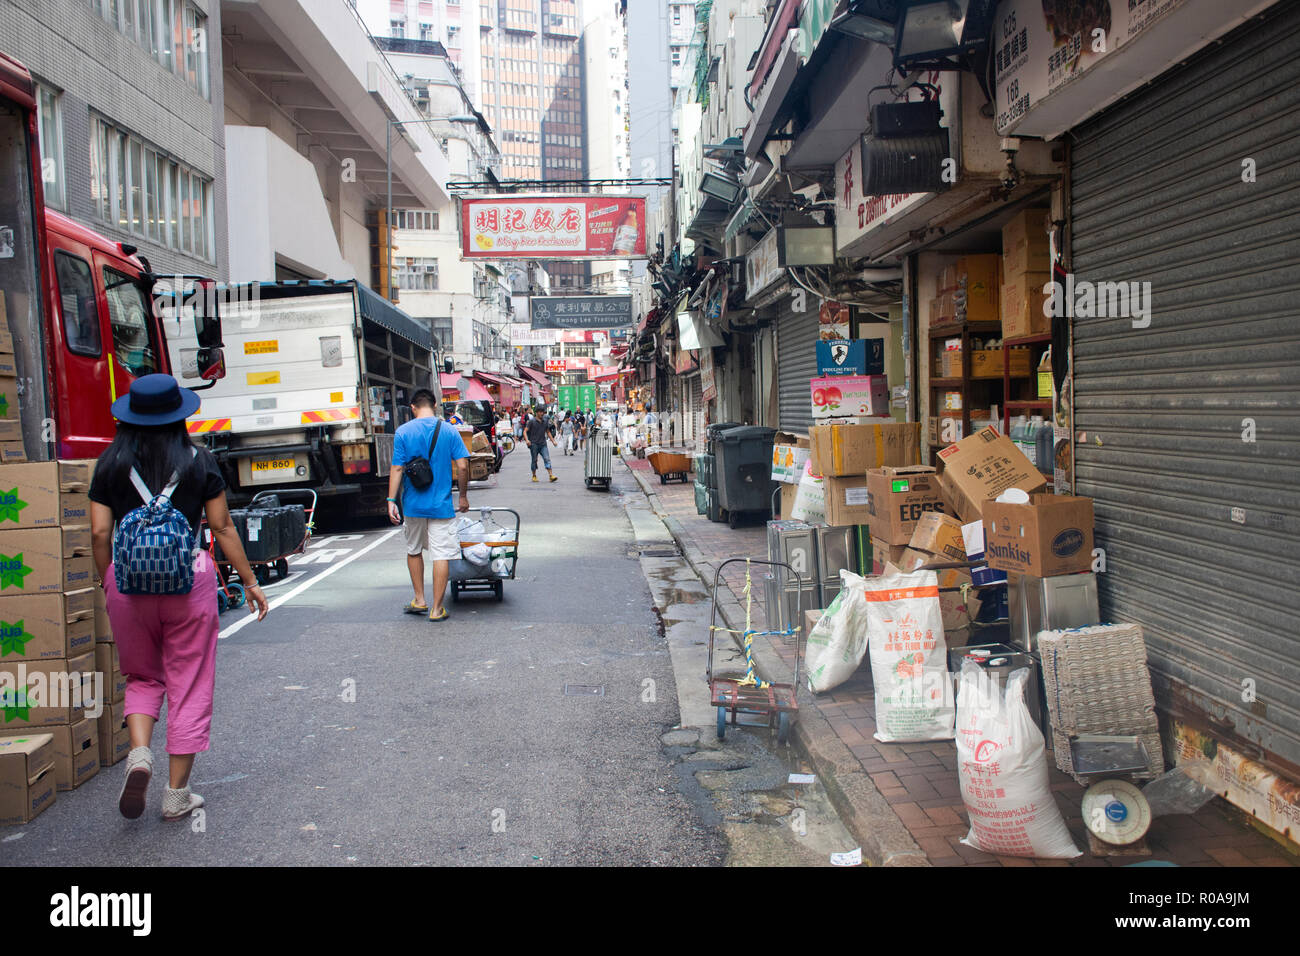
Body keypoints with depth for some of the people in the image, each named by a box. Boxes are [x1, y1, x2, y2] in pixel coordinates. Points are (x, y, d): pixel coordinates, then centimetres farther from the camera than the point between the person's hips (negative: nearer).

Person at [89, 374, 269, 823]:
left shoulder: (110, 463, 2)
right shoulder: (199, 461, -1)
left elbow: (100, 533, 0)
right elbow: (223, 526, 1)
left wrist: (108, 585, 14)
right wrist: (249, 581, 9)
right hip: (188, 579, -1)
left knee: (142, 677, 21)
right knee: (189, 684, 8)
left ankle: (139, 753, -4)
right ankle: (177, 794, 13)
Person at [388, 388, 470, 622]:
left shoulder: (403, 432, -2)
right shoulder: (449, 431, -2)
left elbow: (397, 469, -5)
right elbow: (462, 466, -5)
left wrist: (392, 500, -1)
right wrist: (463, 496, 7)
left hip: (413, 505, 2)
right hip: (441, 505, -1)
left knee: (414, 551, 20)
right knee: (441, 555, 3)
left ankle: (419, 600, 26)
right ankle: (437, 609, 4)